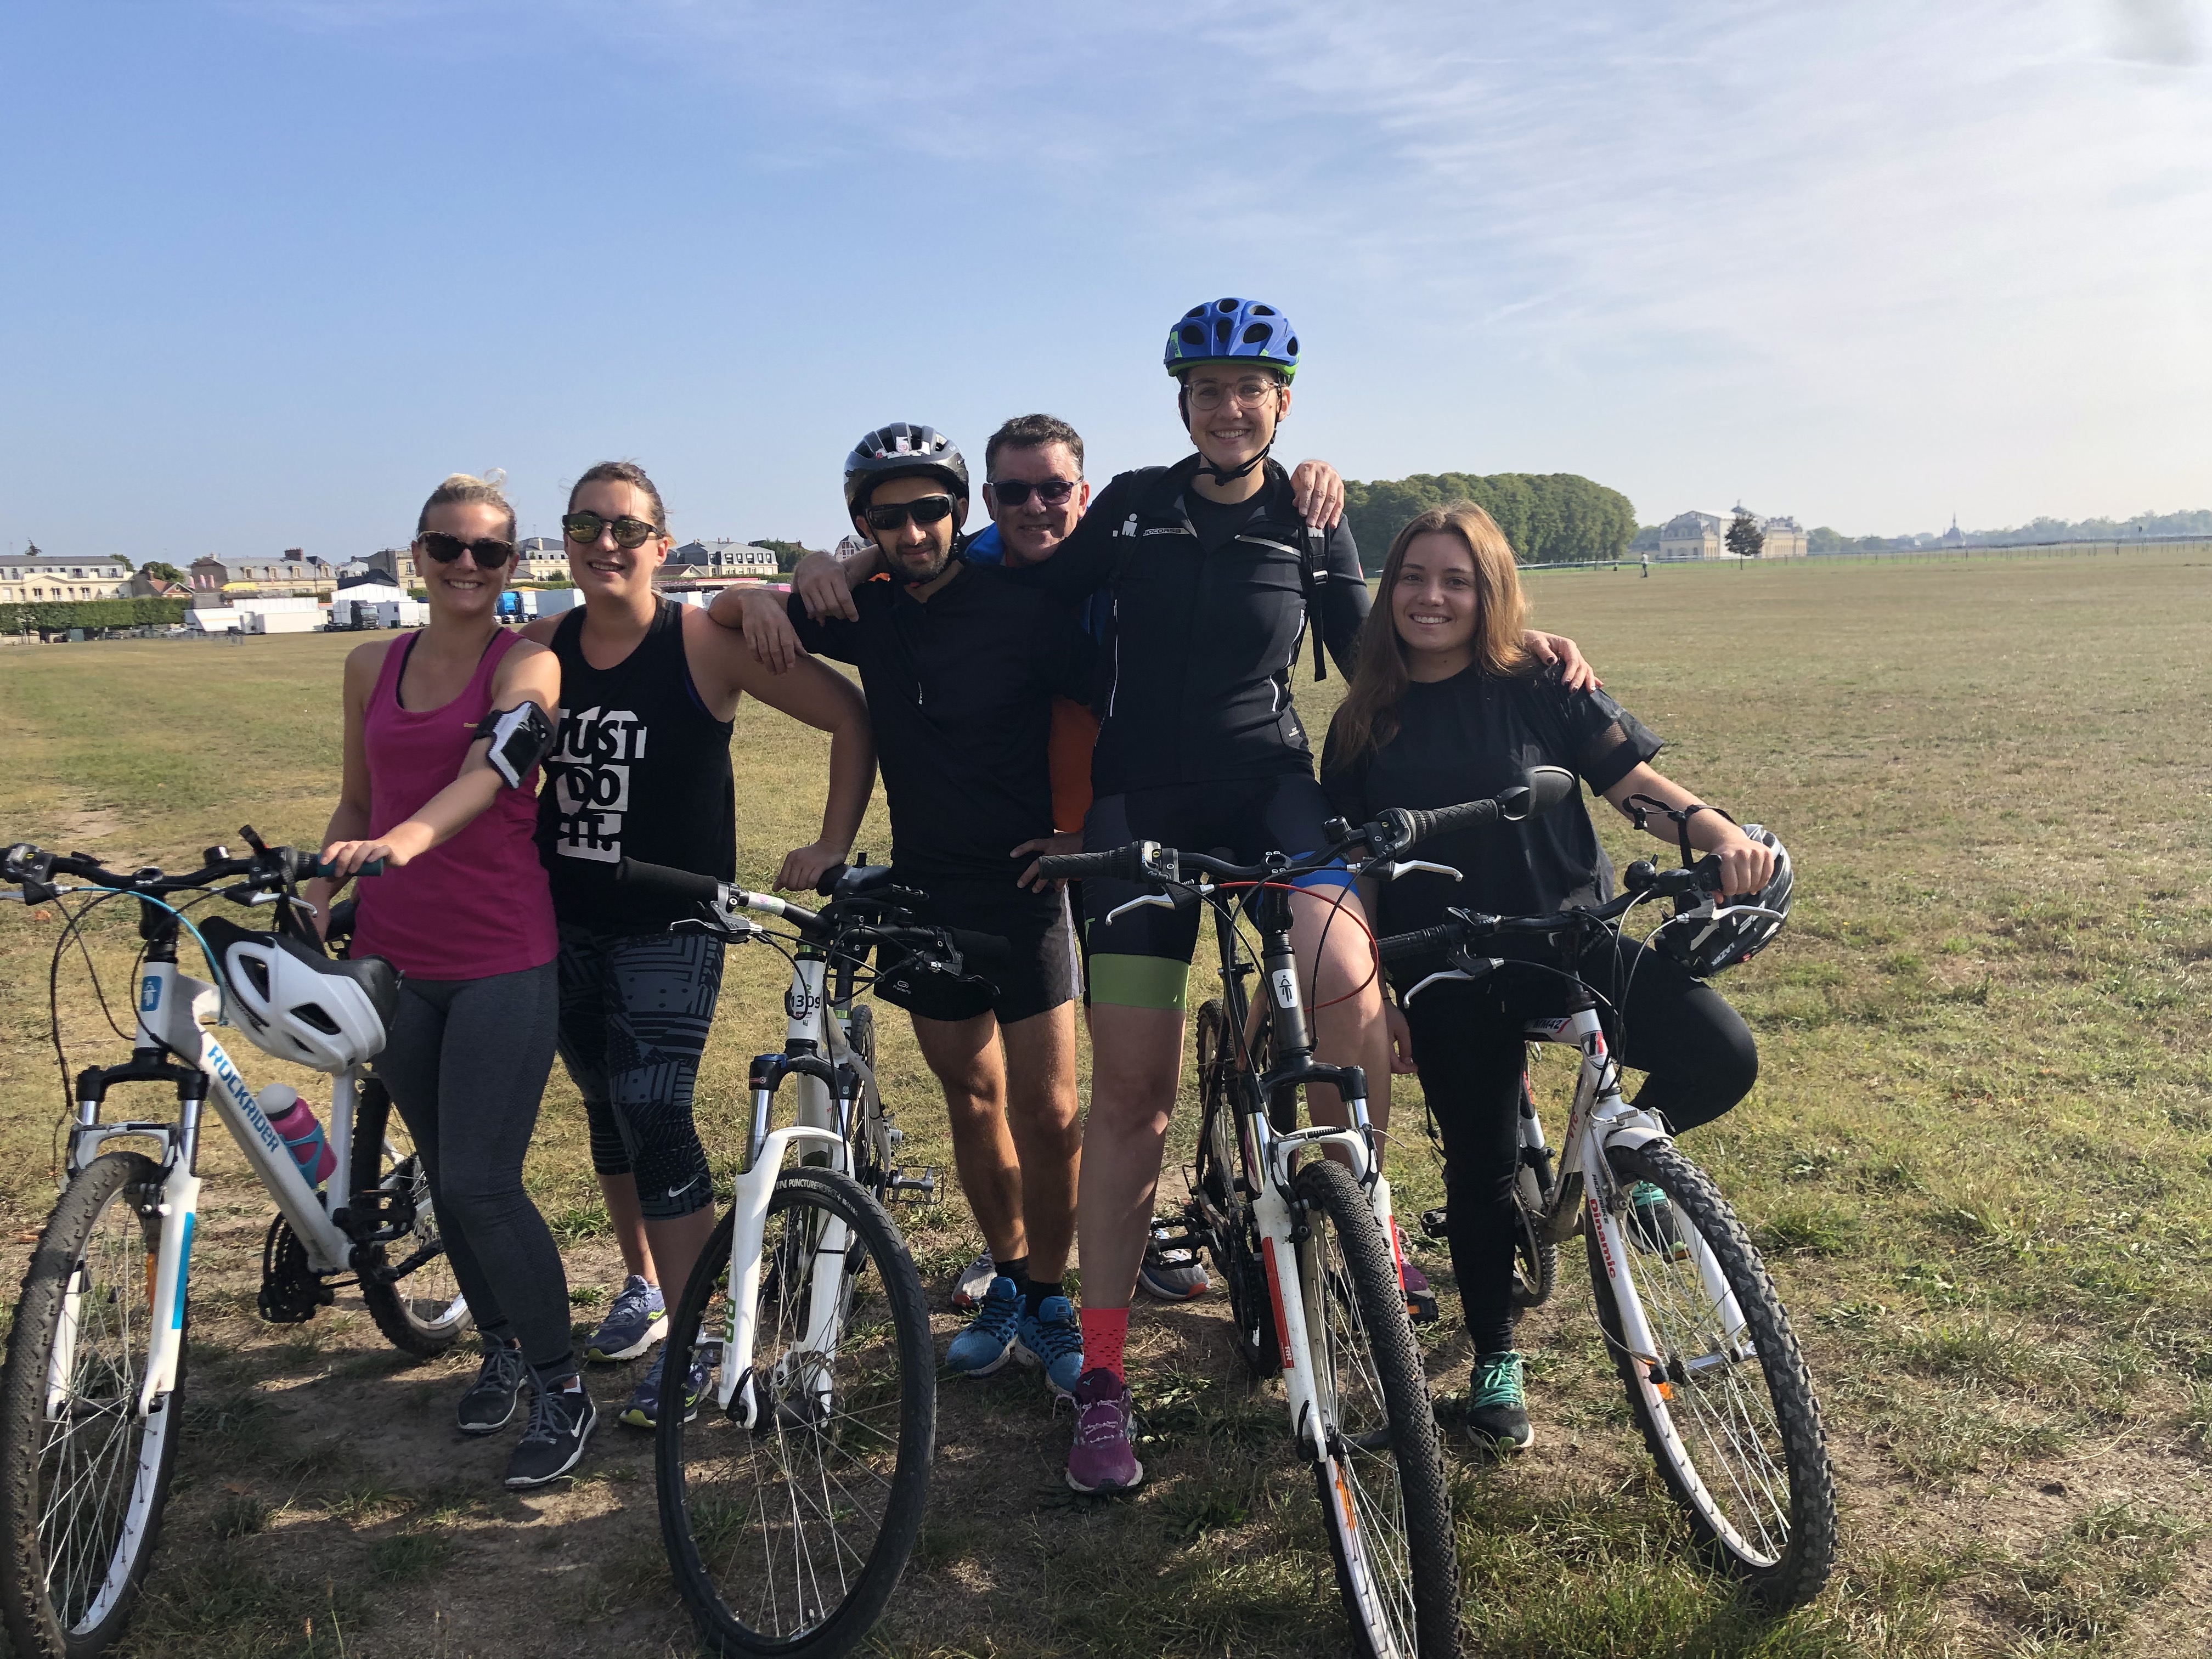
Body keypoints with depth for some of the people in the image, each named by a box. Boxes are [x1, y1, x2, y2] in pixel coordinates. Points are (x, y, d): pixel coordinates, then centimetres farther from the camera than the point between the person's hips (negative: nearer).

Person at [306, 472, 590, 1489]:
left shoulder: (528, 665, -5)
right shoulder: (372, 668, 11)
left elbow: (486, 774, -22)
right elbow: (356, 801, 18)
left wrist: (405, 840, -41)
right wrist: (320, 893, 2)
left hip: (501, 958, -5)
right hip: (396, 956, 5)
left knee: (481, 1184, -8)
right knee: (445, 1174, 14)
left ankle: (561, 1392, 9)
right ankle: (500, 1349, 35)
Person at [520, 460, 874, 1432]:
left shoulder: (703, 642, -12)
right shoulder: (542, 648, 2)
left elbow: (850, 717, -10)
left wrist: (832, 846, -13)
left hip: (671, 925, -5)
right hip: (564, 924, 5)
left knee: (655, 1120, -11)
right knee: (608, 1114, 16)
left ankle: (689, 1344, 2)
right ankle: (641, 1287, 36)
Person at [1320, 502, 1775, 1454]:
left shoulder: (1540, 690, 1)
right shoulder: (1364, 725, 5)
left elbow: (1634, 781, -5)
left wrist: (1721, 833, -25)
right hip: (1450, 979, 1)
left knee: (1722, 1058, -22)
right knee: (1481, 1168, 7)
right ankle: (1495, 1361, 30)